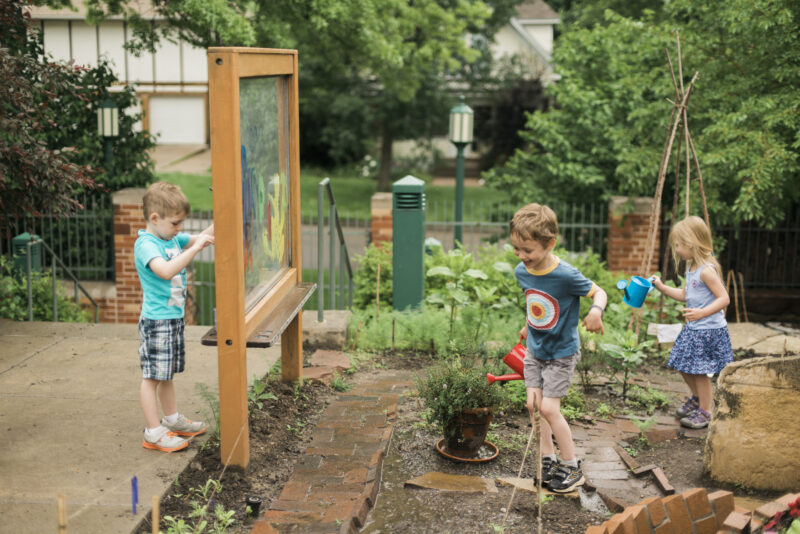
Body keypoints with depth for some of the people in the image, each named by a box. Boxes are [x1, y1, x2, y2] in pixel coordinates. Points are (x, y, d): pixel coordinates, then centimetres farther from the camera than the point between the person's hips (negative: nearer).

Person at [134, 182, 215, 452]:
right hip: (156, 320, -9)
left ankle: (172, 419, 33)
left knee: (166, 374, 21)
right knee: (152, 376, -1)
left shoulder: (172, 237, 8)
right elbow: (167, 270, -34)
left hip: (174, 317, 9)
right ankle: (154, 432, 4)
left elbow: (199, 238, 16)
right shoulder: (145, 244, -18)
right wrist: (195, 248, -34)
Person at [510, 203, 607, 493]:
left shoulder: (565, 275, -27)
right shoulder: (521, 271, -7)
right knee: (534, 404, 5)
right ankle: (548, 459, 20)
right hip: (534, 349, 6)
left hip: (561, 352, -6)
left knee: (549, 408, -8)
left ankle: (572, 467, 8)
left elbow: (598, 292, -14)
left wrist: (596, 310, -35)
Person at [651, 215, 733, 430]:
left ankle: (705, 412, 15)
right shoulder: (691, 268, 9)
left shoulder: (707, 270, -21)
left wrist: (702, 313, -35)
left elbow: (724, 298, -24)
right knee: (684, 367, 17)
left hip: (708, 329, -9)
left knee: (699, 371, -1)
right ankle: (696, 398, 41)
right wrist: (662, 287, 17)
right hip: (693, 329, 9)